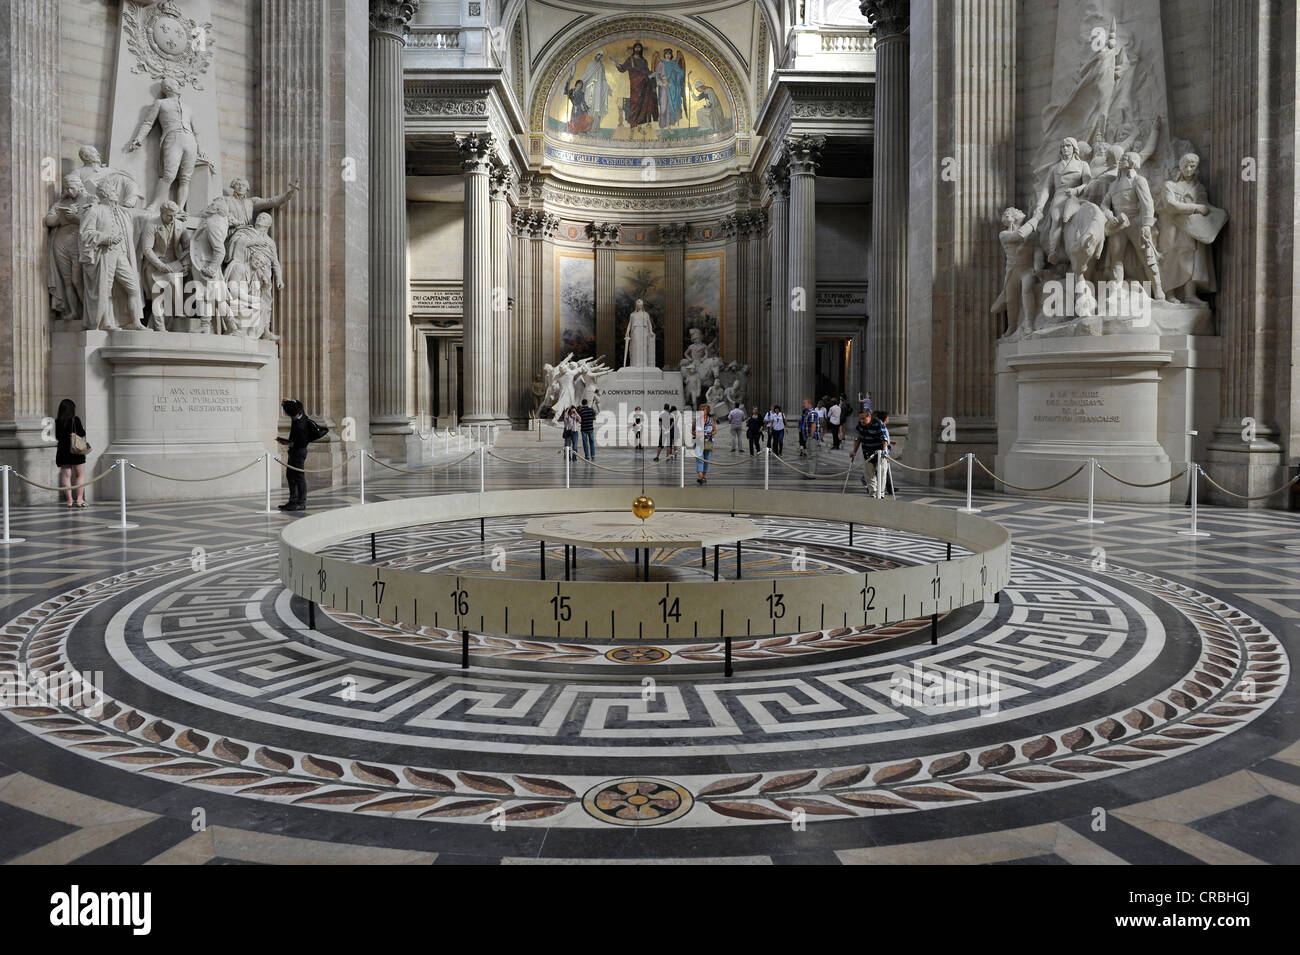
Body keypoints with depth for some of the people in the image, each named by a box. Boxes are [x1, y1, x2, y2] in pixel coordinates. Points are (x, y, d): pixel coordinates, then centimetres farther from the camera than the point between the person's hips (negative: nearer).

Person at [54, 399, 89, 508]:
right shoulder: (75, 420, -9)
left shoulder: (57, 422, 2)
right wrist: (83, 428, 13)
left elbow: (57, 437, 8)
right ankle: (79, 499, 0)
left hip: (62, 452, 3)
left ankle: (70, 499, 3)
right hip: (76, 451, -3)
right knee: (80, 475, 6)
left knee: (66, 476, 6)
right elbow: (82, 434, -6)